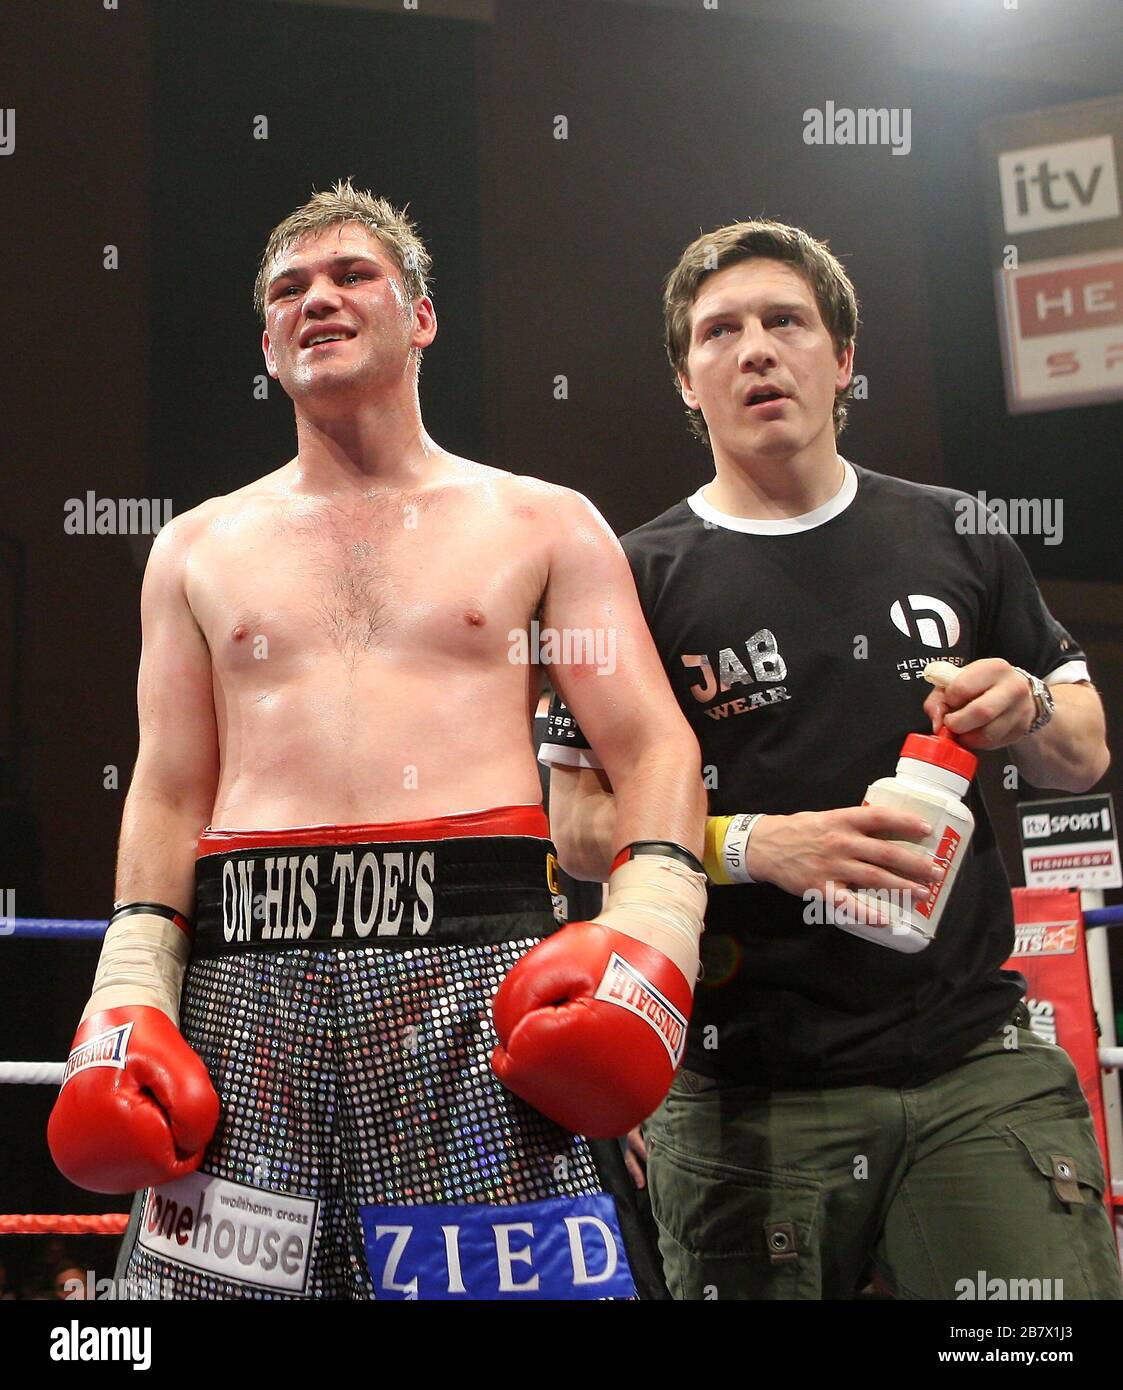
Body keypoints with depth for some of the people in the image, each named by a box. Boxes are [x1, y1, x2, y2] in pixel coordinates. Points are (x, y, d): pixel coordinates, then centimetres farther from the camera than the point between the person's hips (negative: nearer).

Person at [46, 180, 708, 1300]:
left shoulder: (544, 523, 12)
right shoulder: (197, 549, 19)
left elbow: (652, 746, 5)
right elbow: (168, 793, 15)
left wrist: (647, 933, -13)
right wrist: (131, 991, 1)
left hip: (473, 963, -2)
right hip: (249, 974, 2)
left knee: (519, 1280, -8)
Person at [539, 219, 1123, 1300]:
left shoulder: (952, 538, 11)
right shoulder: (638, 577, 2)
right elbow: (577, 827, -1)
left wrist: (1028, 712, -5)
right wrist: (757, 843, -16)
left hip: (977, 1059, 2)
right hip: (748, 1099, -2)